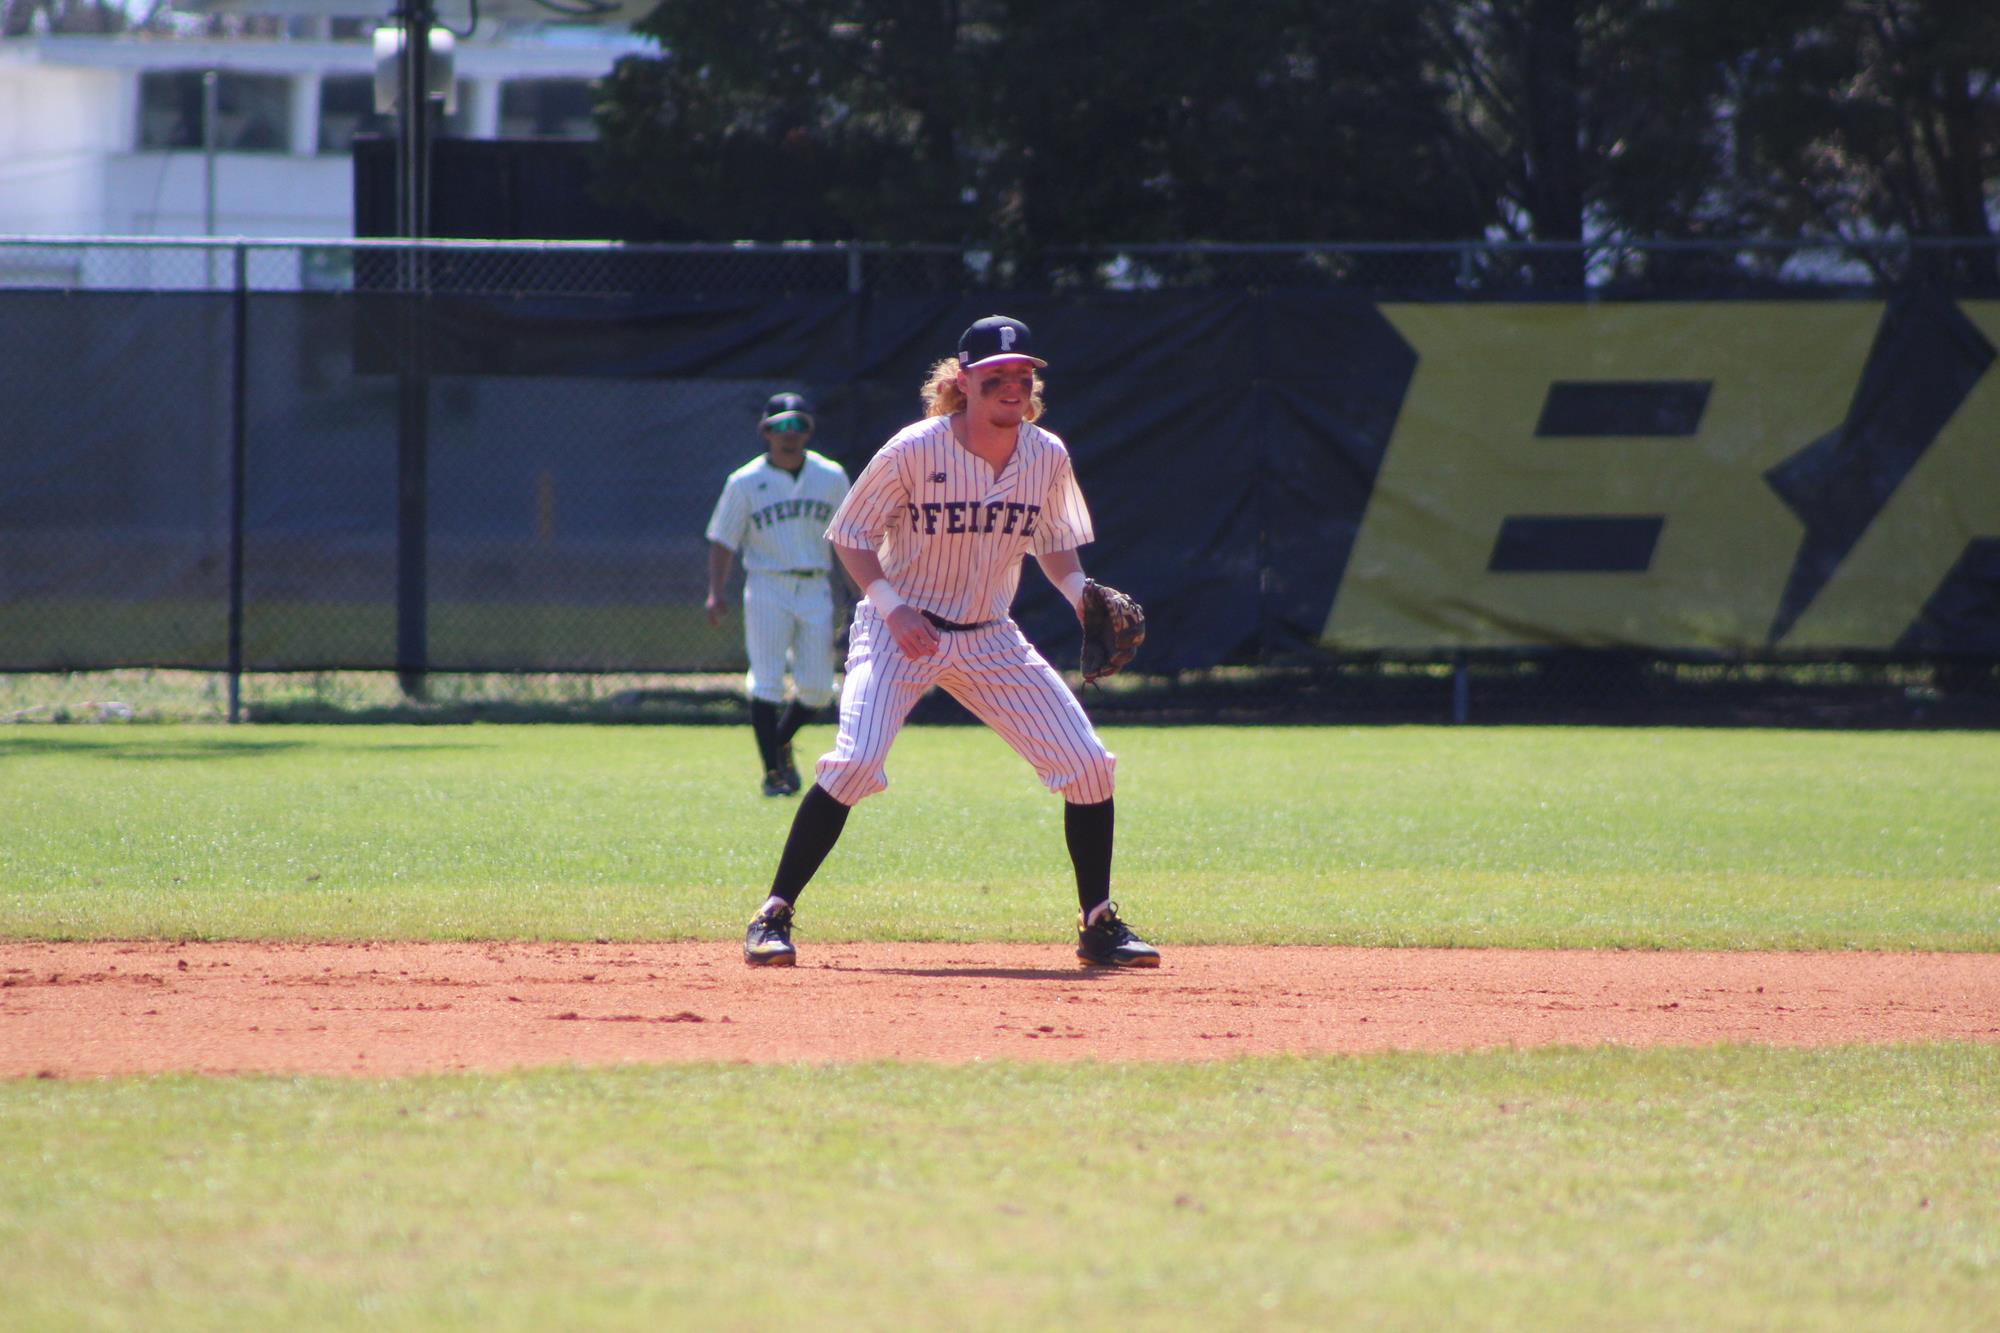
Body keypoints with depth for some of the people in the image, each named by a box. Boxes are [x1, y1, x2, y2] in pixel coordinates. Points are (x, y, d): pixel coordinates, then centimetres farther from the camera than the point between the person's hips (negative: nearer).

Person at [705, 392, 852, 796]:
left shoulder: (831, 478, 7)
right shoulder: (745, 482, -1)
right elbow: (722, 540, 0)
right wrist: (716, 593, -12)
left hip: (815, 588, 3)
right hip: (767, 588, -3)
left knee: (817, 688, 0)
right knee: (767, 682, -9)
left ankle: (780, 743, 27)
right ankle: (773, 771, -3)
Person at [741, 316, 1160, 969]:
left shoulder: (1047, 457, -4)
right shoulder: (914, 450, -17)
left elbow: (1055, 542, 12)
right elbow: (850, 533, -9)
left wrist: (1082, 592, -9)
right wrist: (891, 606, -23)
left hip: (990, 640, 4)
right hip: (901, 631, -4)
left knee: (1088, 763, -5)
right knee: (855, 762, -25)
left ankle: (1099, 925, 10)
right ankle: (773, 917, -13)